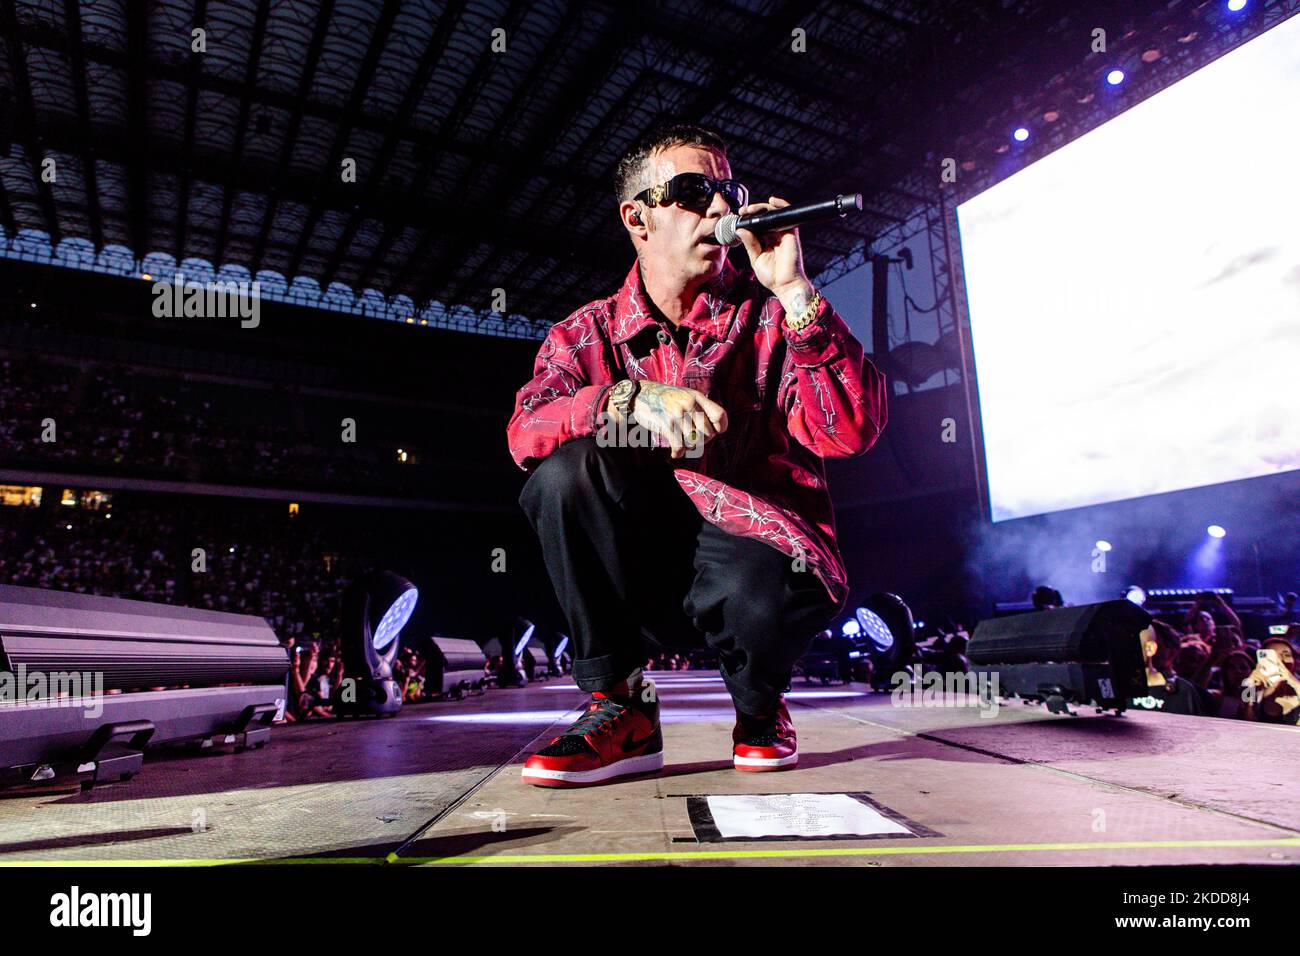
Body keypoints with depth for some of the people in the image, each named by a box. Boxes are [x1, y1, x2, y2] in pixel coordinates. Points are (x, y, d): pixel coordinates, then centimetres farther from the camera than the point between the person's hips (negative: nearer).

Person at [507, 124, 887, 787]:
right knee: (565, 471, -24)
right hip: (641, 575, 2)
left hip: (758, 546, -1)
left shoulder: (768, 316, 3)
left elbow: (853, 429, -12)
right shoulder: (588, 334, 7)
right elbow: (525, 430, -10)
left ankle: (760, 707, 5)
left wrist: (793, 290, -16)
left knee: (759, 592, -35)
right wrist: (633, 397, -27)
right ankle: (620, 713, -9)